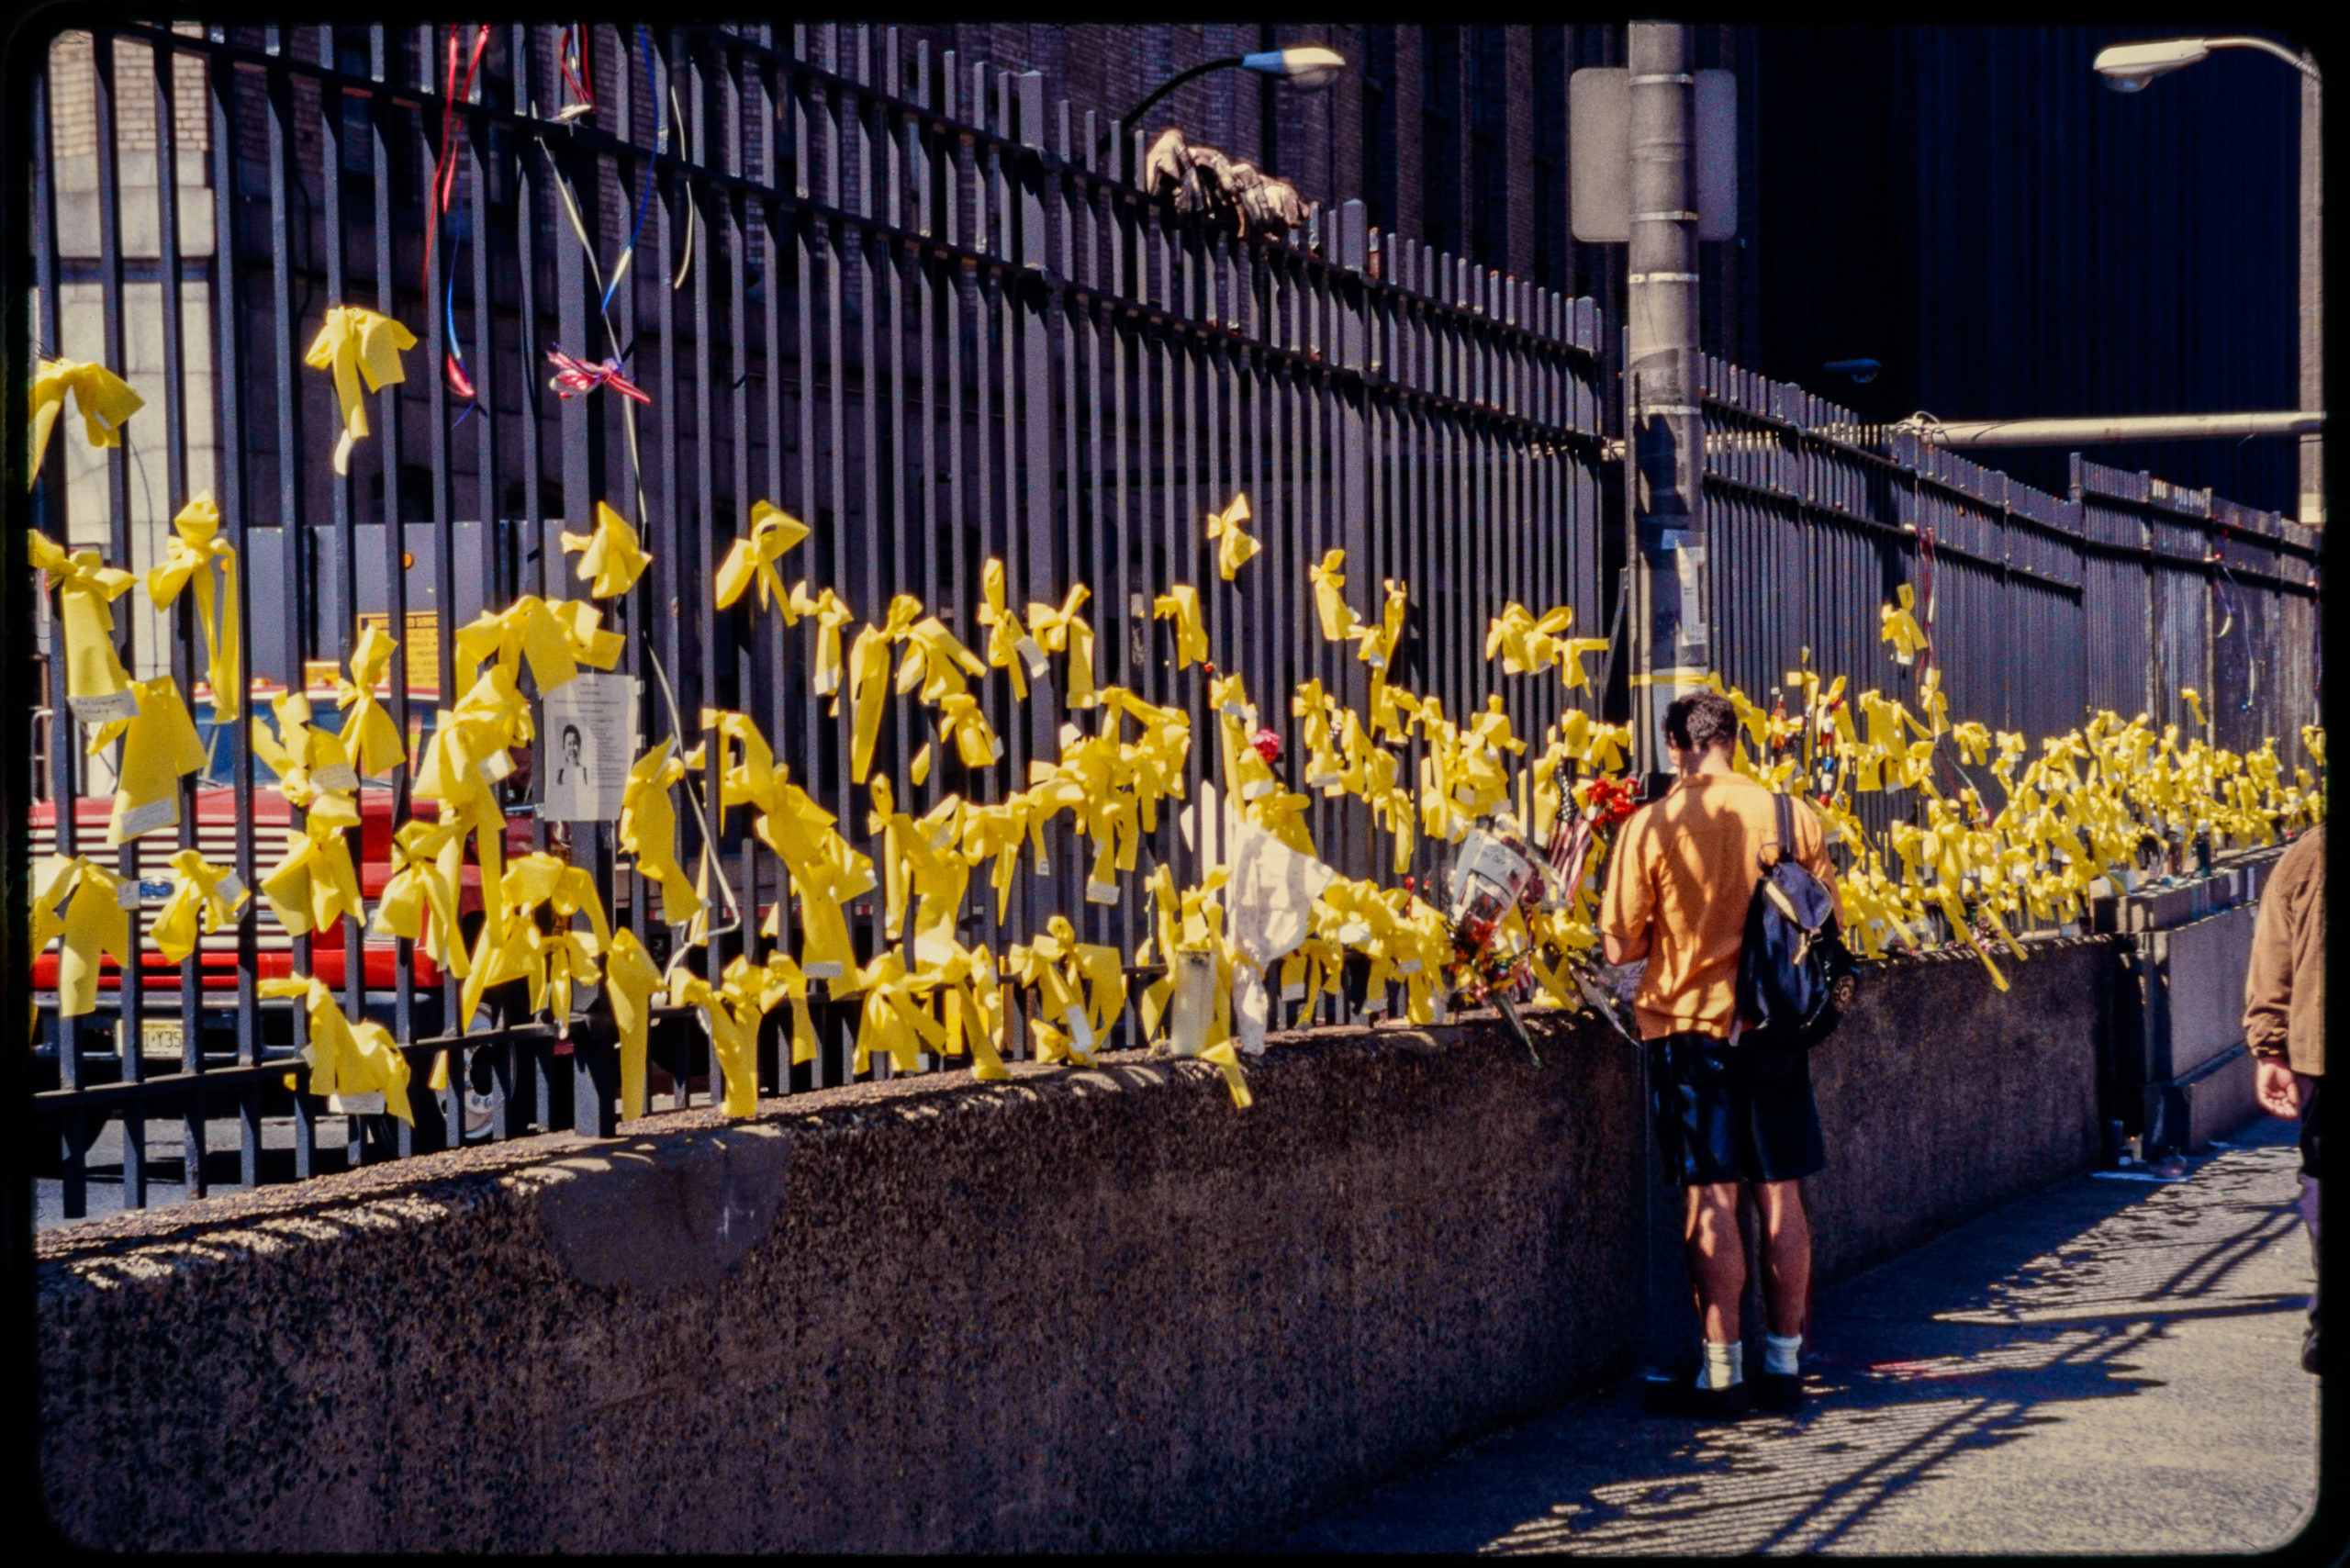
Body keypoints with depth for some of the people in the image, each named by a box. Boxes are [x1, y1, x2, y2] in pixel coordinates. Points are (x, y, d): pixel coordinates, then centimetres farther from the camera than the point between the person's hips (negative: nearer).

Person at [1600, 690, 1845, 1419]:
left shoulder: (1651, 827, -9)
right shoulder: (1793, 817, 0)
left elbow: (1621, 944, -7)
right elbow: (1828, 924, 9)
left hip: (1691, 1023, -3)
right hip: (1775, 1025, 3)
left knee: (1712, 1198, -1)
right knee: (1781, 1195, 8)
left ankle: (1721, 1373, 1)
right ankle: (1784, 1366, 15)